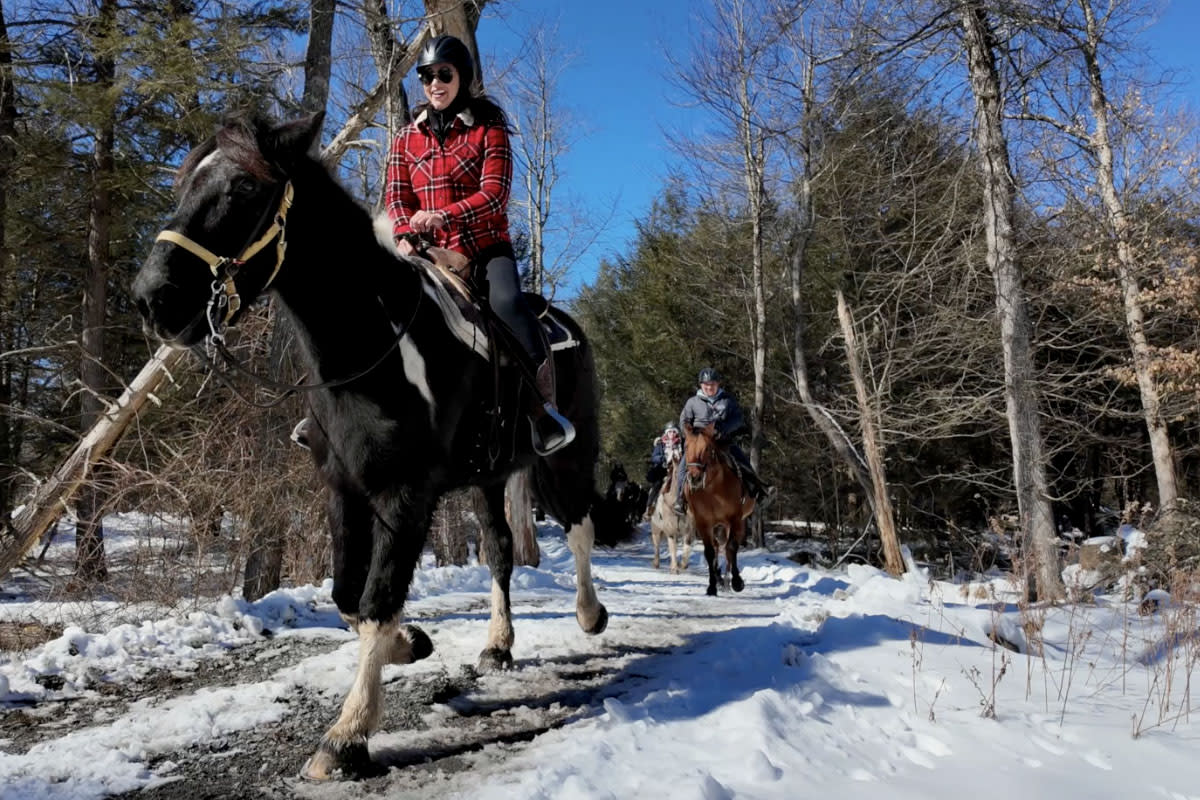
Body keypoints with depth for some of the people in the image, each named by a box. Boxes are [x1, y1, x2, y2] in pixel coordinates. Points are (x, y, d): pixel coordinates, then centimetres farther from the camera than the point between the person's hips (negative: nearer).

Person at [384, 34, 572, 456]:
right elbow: (396, 195, 9)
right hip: (430, 254, 4)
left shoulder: (488, 130, 5)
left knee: (507, 302, -32)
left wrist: (445, 215, -26)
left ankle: (542, 408, -29)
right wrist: (405, 234, -15)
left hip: (485, 247, -4)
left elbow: (495, 193, -8)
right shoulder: (407, 138, 17)